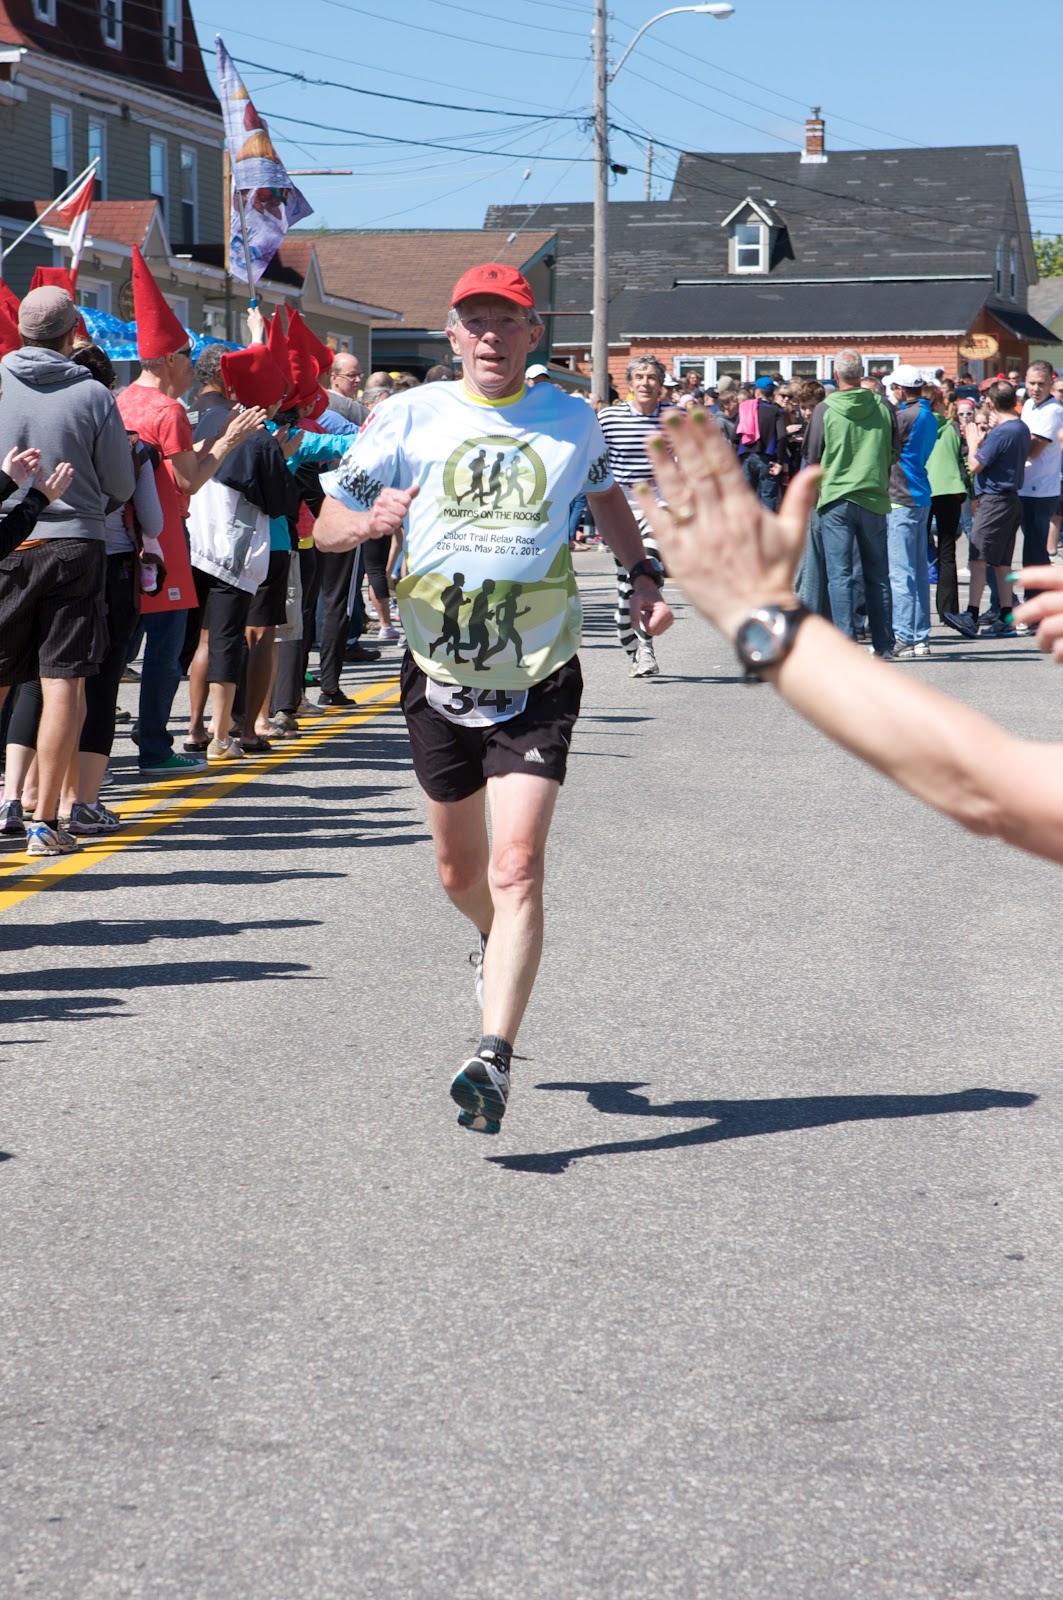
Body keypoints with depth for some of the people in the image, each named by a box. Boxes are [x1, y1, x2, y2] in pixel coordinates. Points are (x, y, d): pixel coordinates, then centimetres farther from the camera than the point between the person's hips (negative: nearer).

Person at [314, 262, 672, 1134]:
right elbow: (326, 524, 1)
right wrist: (371, 521, -23)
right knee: (461, 874, 15)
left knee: (516, 867, -16)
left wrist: (644, 576, 7)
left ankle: (495, 1058, -18)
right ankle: (498, 942, 49)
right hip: (440, 678, 2)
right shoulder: (410, 417, -1)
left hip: (538, 681, -1)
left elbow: (607, 495, 23)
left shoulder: (573, 420, 3)